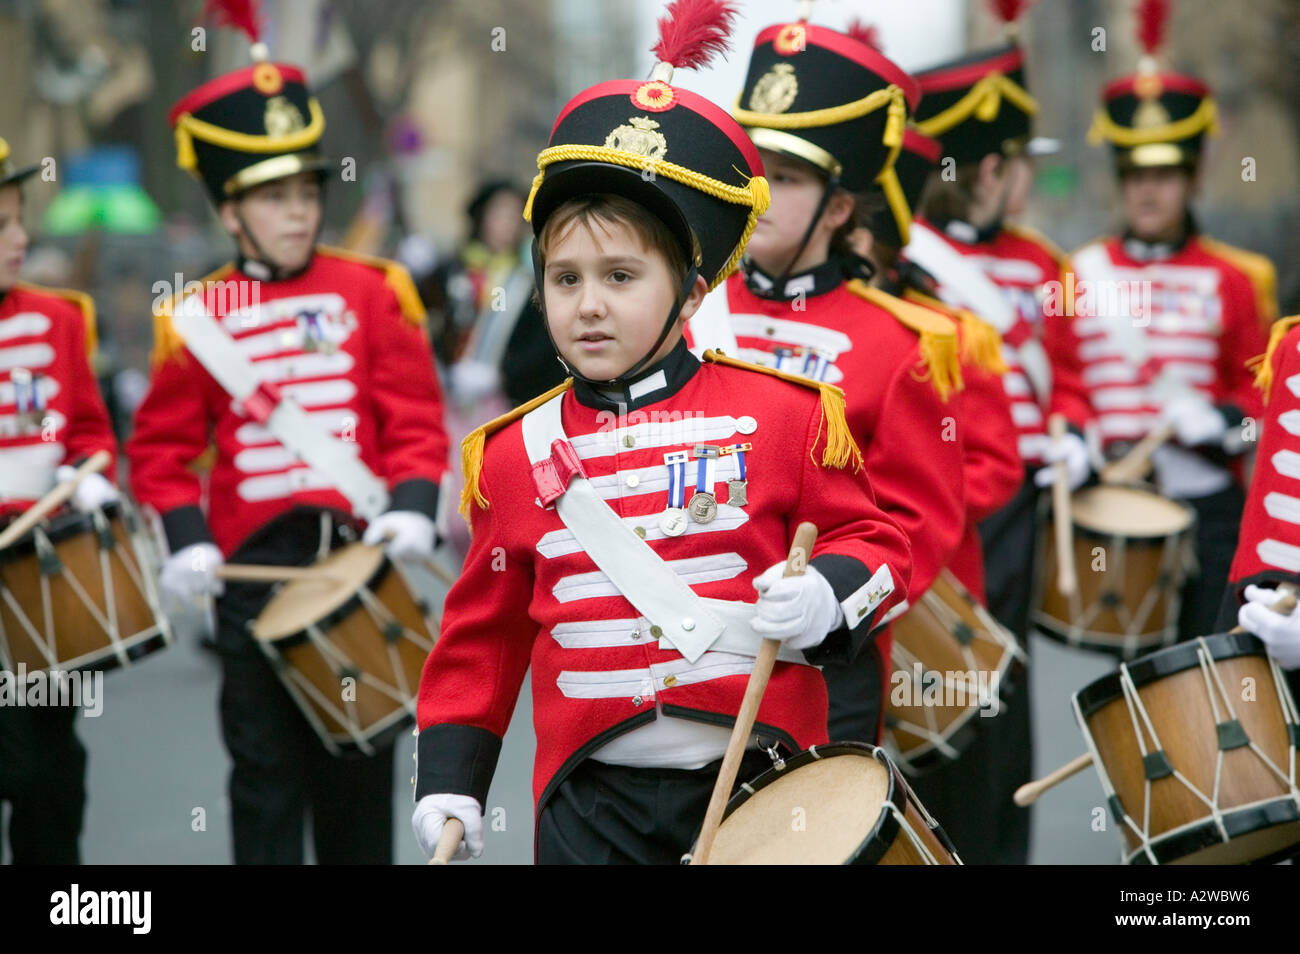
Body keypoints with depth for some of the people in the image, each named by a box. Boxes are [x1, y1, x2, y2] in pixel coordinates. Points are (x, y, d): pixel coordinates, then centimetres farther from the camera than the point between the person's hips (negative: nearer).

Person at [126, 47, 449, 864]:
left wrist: (413, 507, -14)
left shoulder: (372, 293, 3)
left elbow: (415, 419, 2)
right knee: (268, 773, 1)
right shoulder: (196, 321, 2)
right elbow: (162, 448, 6)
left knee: (359, 765, 10)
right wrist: (187, 541, -9)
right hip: (254, 572, -1)